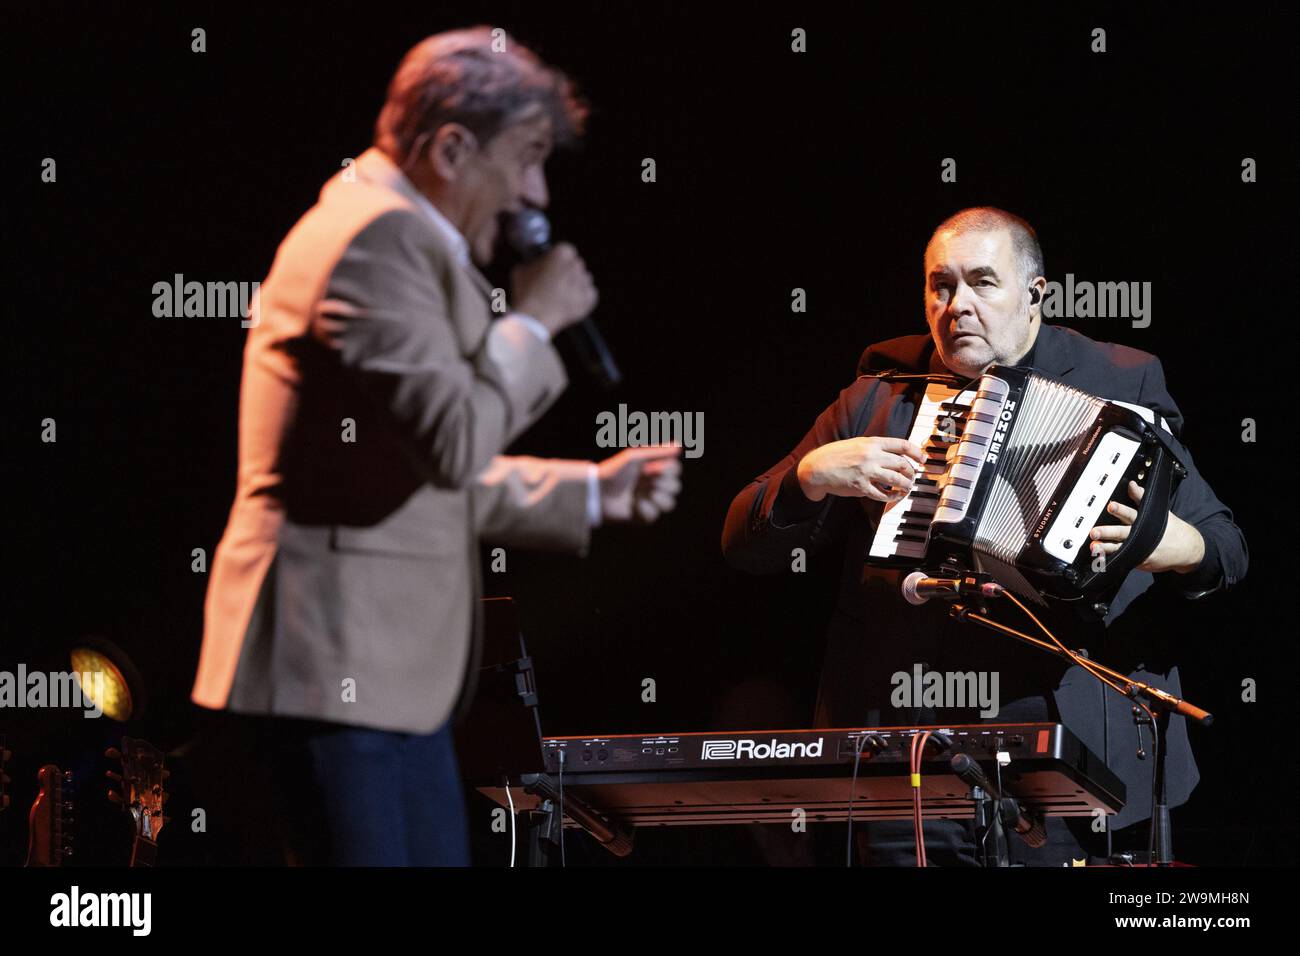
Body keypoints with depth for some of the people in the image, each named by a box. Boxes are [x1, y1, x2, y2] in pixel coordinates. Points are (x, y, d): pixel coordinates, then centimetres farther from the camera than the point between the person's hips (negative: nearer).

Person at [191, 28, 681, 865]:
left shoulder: (407, 238, 20)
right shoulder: (380, 236, -14)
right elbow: (454, 442, -23)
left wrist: (591, 492, 21)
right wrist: (534, 321, -9)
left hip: (394, 669, 11)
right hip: (333, 663, -11)